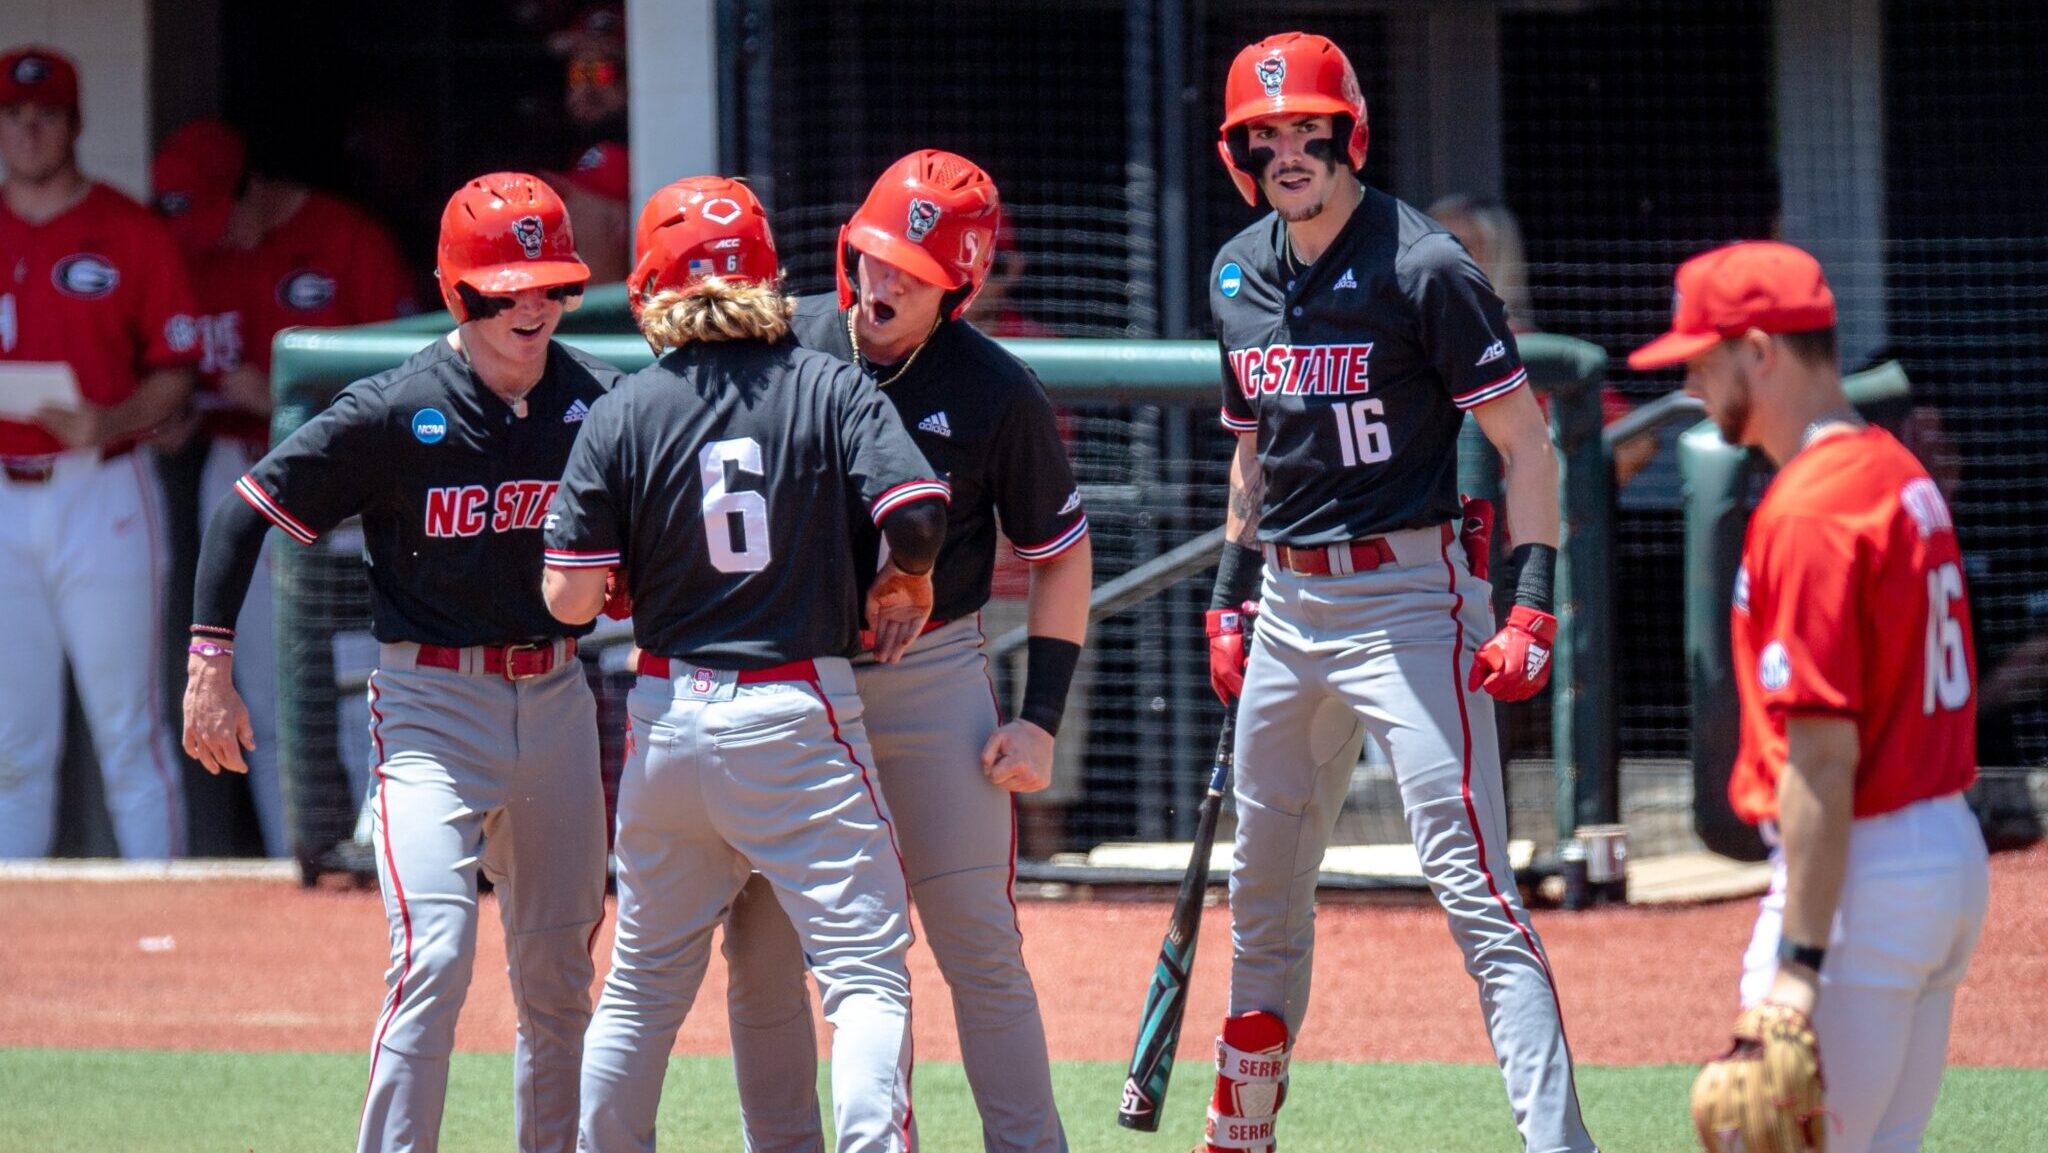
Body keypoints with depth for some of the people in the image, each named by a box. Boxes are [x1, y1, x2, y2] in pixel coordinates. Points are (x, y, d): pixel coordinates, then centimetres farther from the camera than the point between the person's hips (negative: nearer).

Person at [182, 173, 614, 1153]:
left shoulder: (598, 400, -1)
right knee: (434, 953, -17)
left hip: (557, 696, 5)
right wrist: (210, 664, -14)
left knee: (560, 969, 11)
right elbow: (248, 511, -8)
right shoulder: (395, 412, -12)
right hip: (432, 703, -5)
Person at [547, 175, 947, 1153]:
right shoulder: (829, 389, -3)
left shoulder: (624, 415, 1)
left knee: (645, 980, 17)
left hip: (668, 717, 3)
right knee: (866, 971, -5)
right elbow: (918, 511, -15)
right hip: (797, 712, -3)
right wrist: (906, 583, 6)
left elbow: (570, 598, -3)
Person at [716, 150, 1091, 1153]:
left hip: (930, 675, -2)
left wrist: (1040, 720, -4)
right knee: (760, 947, 1)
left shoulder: (995, 393, -7)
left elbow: (1060, 554, 2)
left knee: (980, 945, -5)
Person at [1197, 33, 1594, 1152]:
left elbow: (1525, 442, -10)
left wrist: (1532, 608, -17)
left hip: (1408, 598, -7)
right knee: (1264, 888, 15)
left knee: (1469, 880, -15)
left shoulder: (1423, 269, -11)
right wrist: (1229, 597, 17)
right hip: (1287, 605, 7)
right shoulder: (1239, 275, 9)